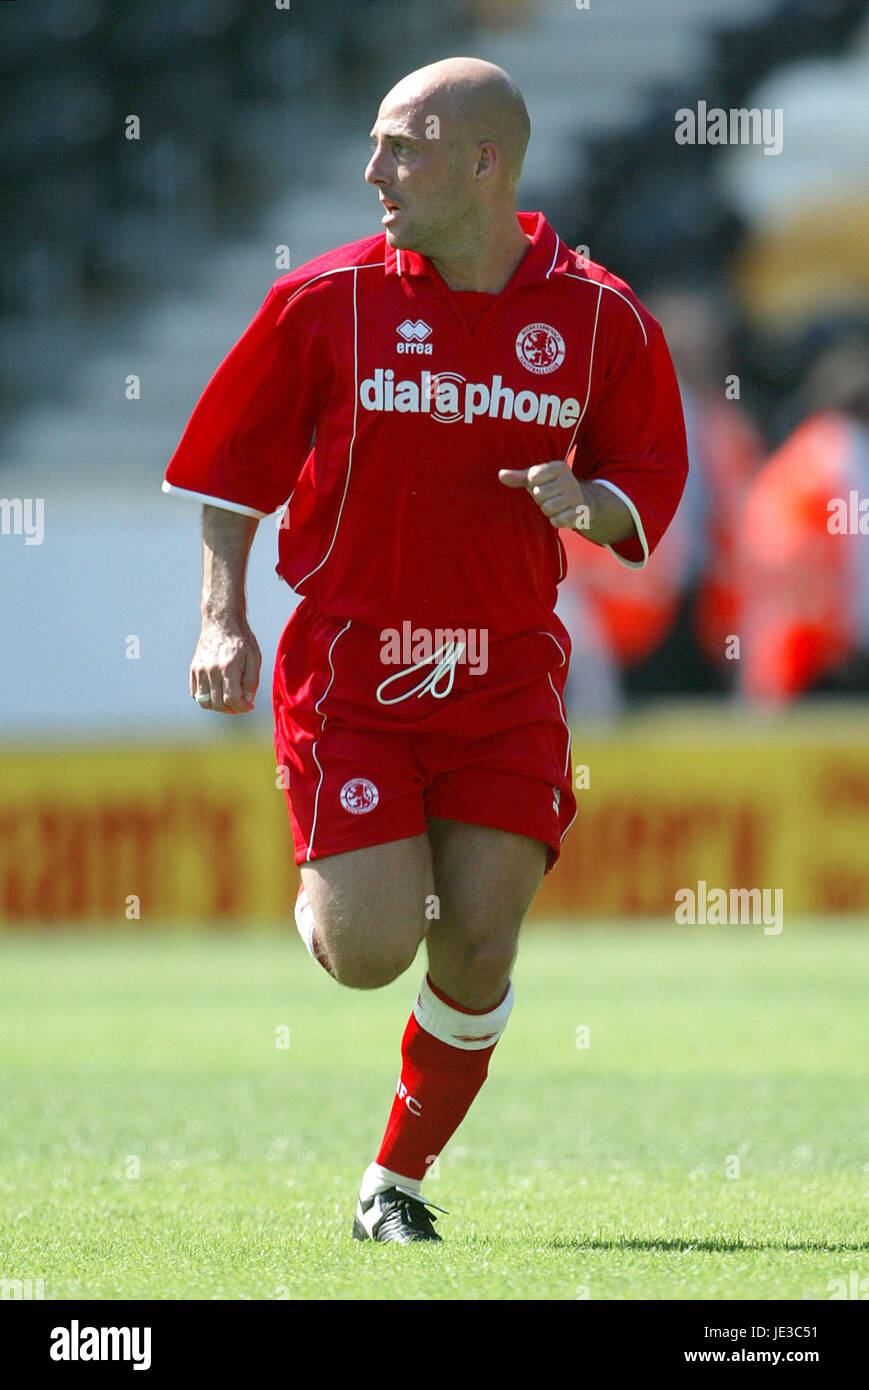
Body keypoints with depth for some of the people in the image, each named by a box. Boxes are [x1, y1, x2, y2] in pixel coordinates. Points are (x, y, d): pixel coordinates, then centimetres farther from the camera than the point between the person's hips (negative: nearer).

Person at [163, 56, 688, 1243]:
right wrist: (223, 619, -6)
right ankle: (325, 894, 27)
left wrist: (585, 505, -12)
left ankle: (398, 1181, 18)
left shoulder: (598, 319, -1)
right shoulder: (328, 300, -4)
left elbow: (649, 480, 11)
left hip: (506, 677, 2)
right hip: (348, 668, -2)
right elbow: (232, 466, 5)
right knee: (371, 954, -11)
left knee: (477, 950, -4)